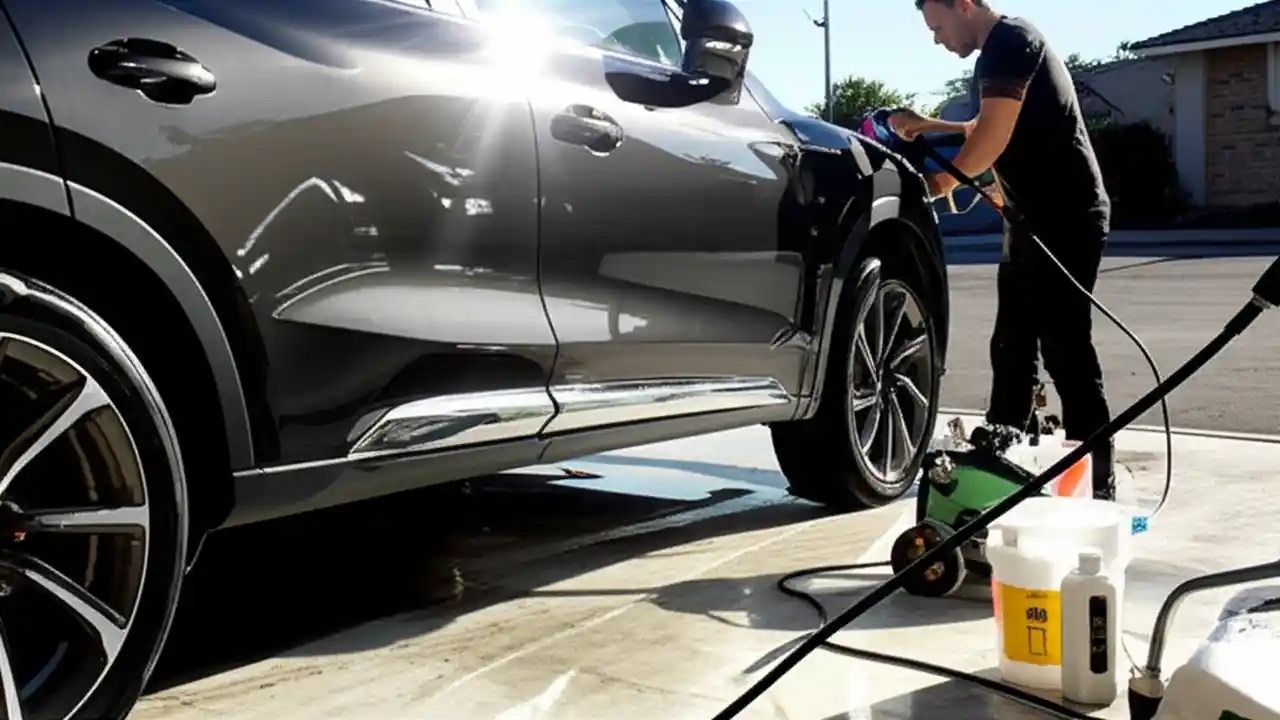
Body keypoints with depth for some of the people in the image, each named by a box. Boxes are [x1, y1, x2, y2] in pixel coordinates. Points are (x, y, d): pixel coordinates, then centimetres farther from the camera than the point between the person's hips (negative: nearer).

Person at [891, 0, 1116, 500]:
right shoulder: (1000, 50, 19)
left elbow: (994, 137, -18)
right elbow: (990, 132, 32)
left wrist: (944, 180, -5)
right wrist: (928, 126, 24)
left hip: (1066, 220, -10)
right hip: (1034, 221, 10)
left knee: (1065, 350, -10)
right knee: (1012, 348, 13)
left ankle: (1097, 481, -5)